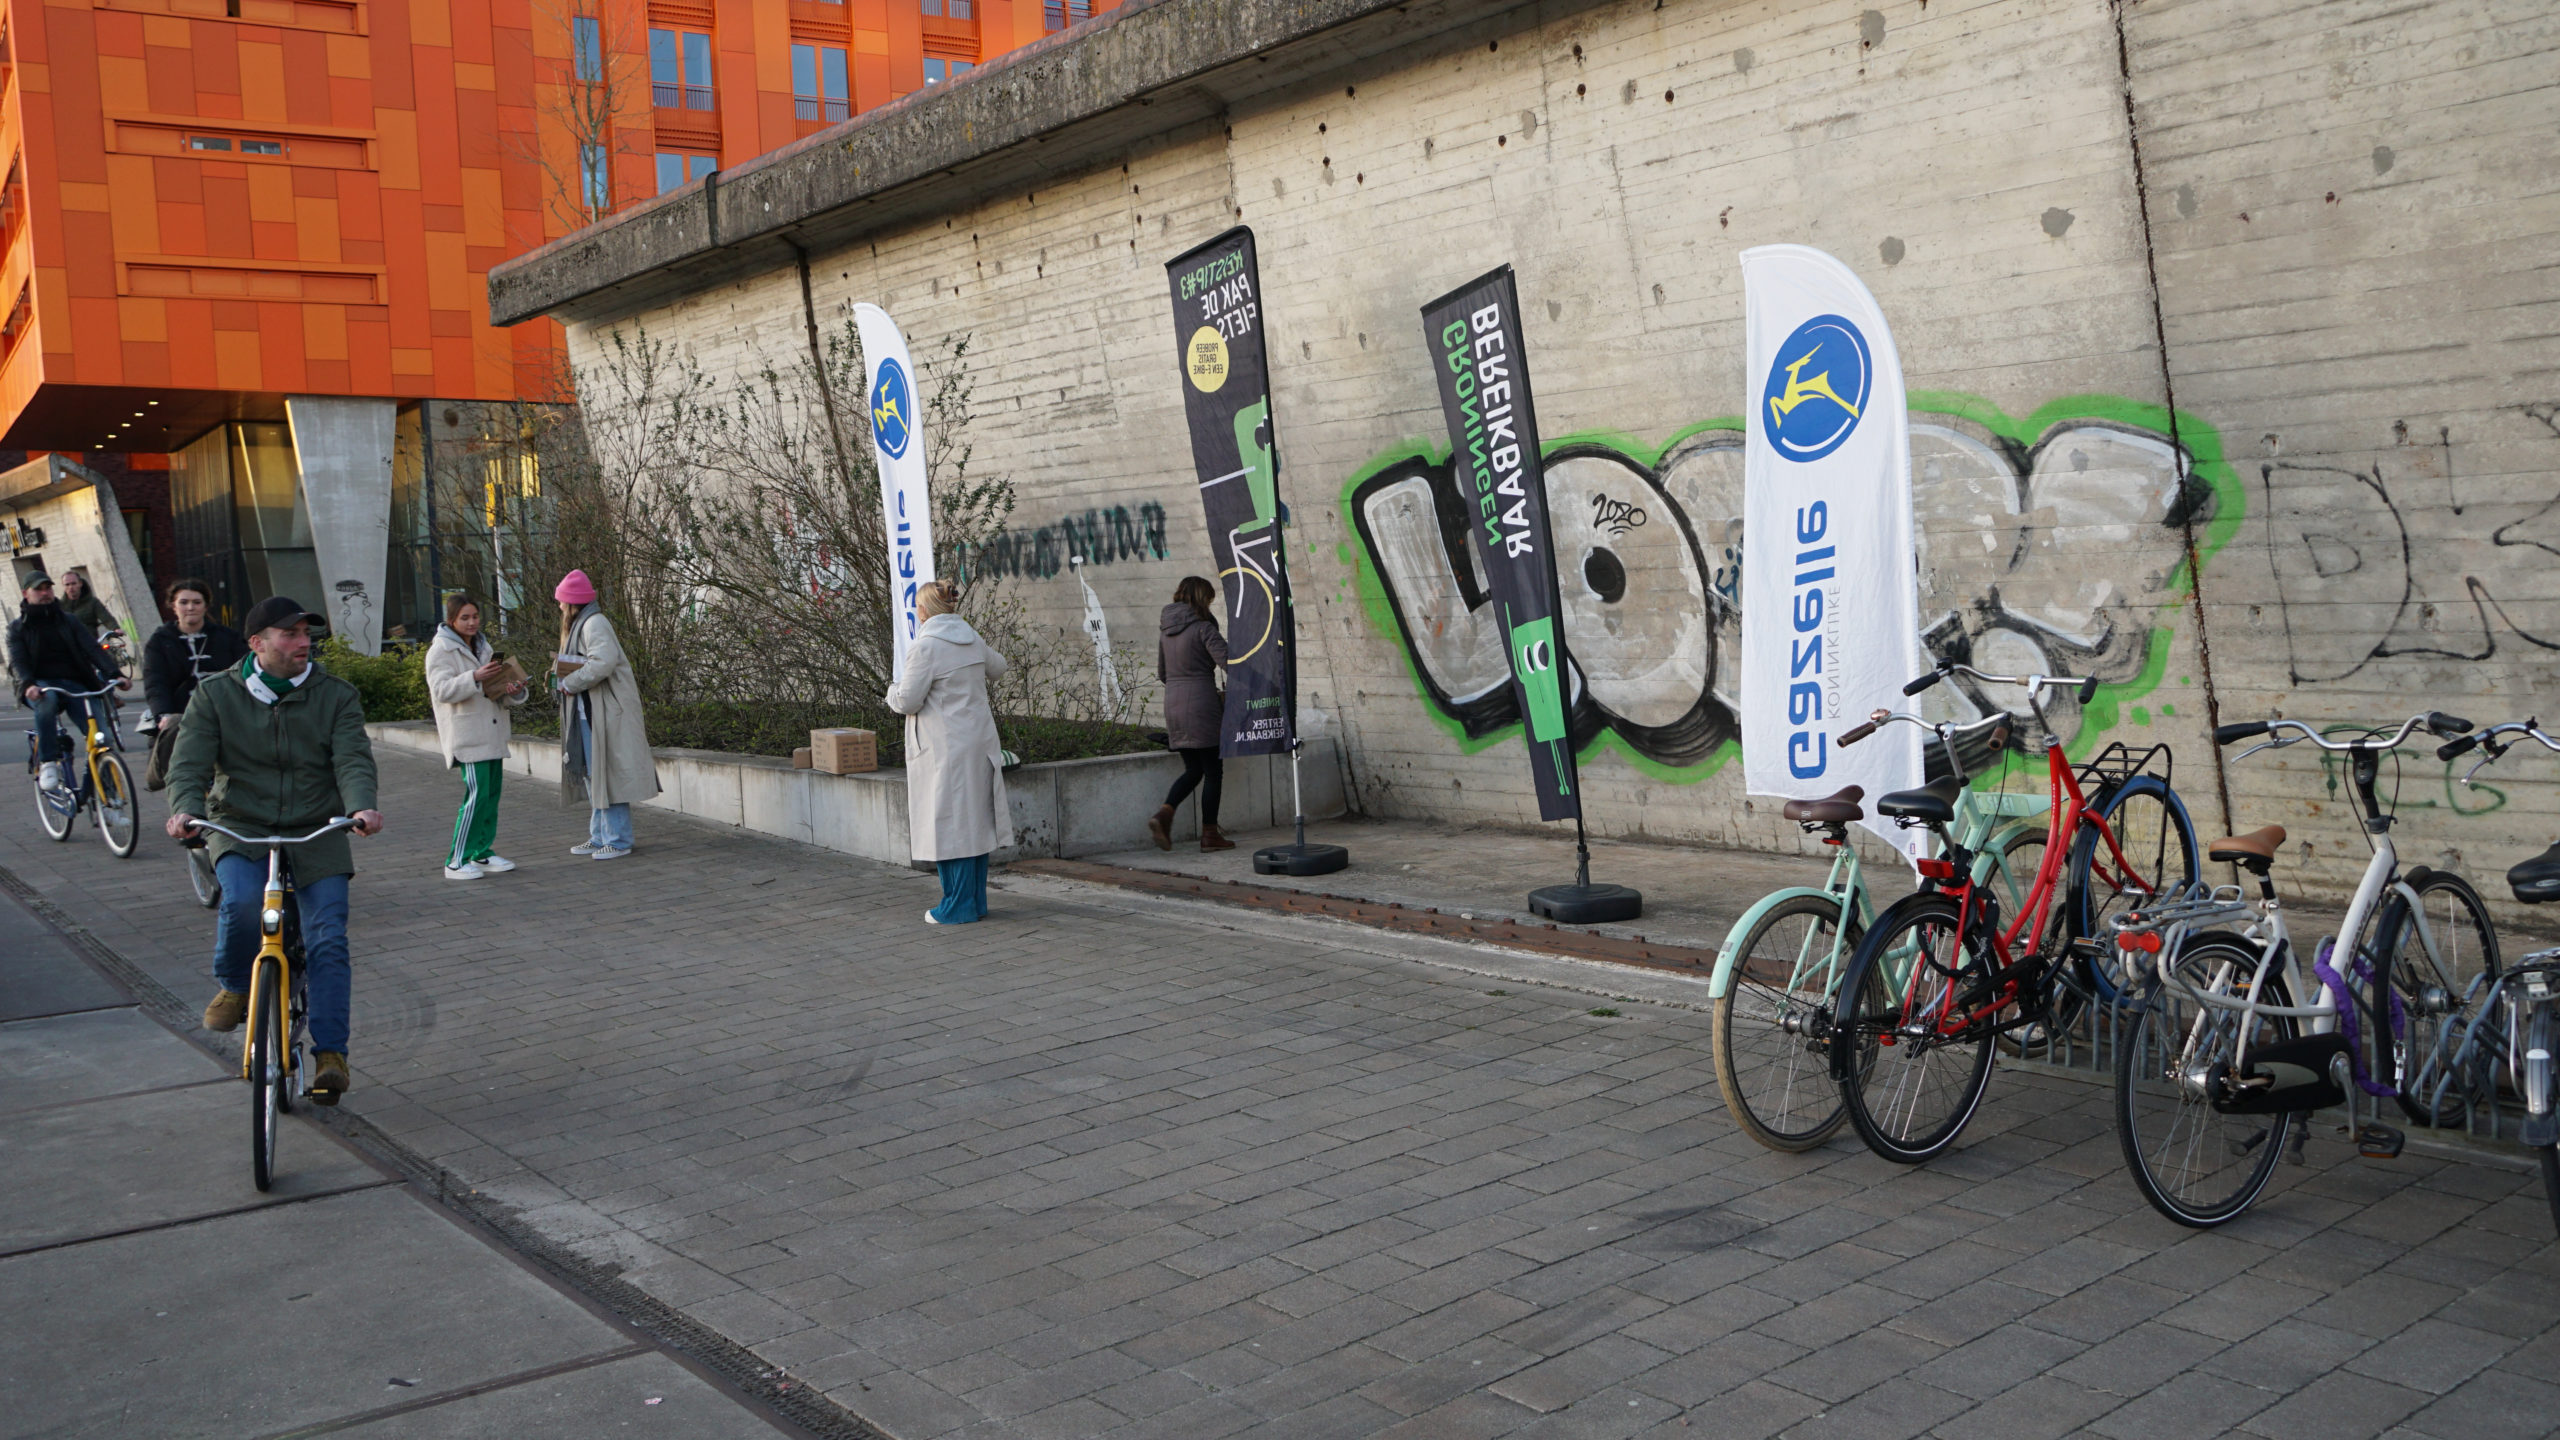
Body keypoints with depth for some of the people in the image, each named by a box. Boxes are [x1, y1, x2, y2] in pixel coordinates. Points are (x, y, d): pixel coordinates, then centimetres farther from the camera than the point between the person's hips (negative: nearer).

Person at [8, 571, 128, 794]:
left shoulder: (67, 621, 16)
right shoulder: (18, 628, 11)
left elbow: (92, 648, 2)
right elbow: (18, 661, -4)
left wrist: (115, 675, -17)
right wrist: (28, 684, -28)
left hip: (74, 684, 2)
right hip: (41, 686, -2)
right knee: (46, 702, -40)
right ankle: (48, 764, -33)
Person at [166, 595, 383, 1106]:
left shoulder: (335, 696, 3)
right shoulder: (215, 695, 3)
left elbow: (353, 759, -10)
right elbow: (190, 763, -5)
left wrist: (361, 806, -31)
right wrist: (186, 809, -27)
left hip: (316, 834, 0)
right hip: (240, 831, 0)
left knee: (328, 940, -12)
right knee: (242, 900, -30)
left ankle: (330, 1053, -6)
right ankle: (234, 987, 0)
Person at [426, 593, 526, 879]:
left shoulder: (482, 646, 19)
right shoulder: (441, 649, -4)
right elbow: (441, 690, -16)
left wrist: (512, 691, 0)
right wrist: (474, 677, -29)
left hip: (492, 733, 8)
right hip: (467, 735, -8)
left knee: (492, 793, 7)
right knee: (477, 794, -14)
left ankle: (483, 853, 16)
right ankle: (456, 861, -10)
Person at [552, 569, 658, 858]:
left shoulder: (594, 623, -13)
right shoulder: (579, 625, 18)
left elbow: (603, 662, -26)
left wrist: (570, 683, -16)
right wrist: (561, 674, 4)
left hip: (605, 711, -11)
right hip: (586, 711, 11)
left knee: (607, 774, -7)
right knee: (591, 775, 14)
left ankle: (618, 840, -3)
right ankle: (599, 837, 21)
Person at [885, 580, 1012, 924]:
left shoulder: (926, 646, -15)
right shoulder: (973, 641, 7)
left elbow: (907, 702, -14)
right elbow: (997, 669, 28)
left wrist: (893, 691, 8)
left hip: (945, 749, -7)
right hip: (979, 742, 7)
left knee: (950, 823, -2)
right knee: (975, 822, 11)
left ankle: (959, 906, 1)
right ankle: (975, 901, 18)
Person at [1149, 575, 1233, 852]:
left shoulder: (1166, 629, 13)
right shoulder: (1202, 627, -10)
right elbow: (1227, 661, -19)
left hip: (1173, 703, 7)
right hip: (1201, 703, -7)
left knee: (1193, 769, 15)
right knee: (1213, 770, 4)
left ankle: (1163, 814, -6)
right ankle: (1210, 834, 7)